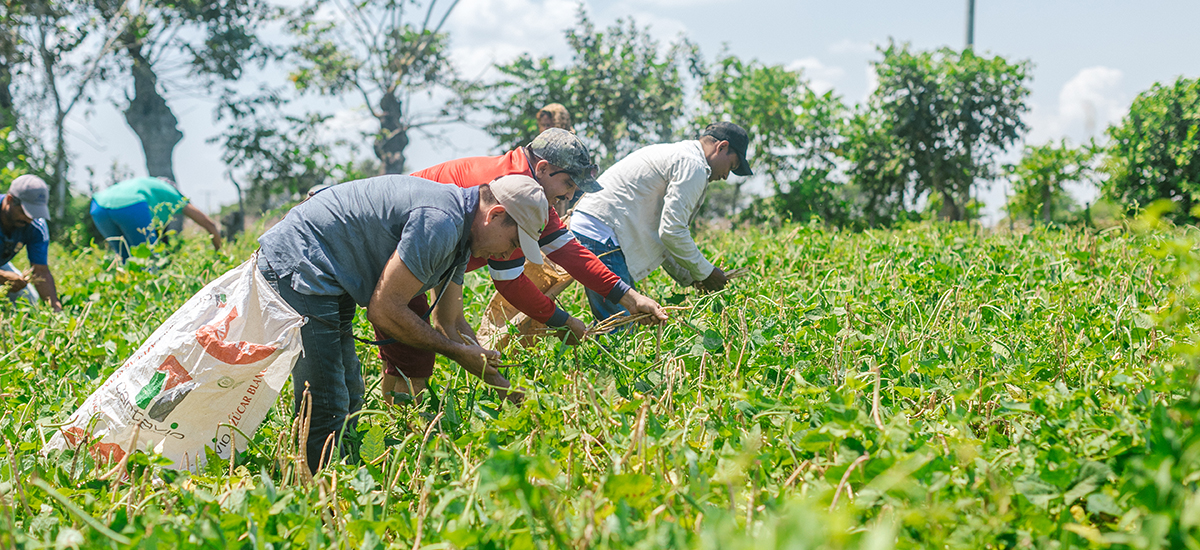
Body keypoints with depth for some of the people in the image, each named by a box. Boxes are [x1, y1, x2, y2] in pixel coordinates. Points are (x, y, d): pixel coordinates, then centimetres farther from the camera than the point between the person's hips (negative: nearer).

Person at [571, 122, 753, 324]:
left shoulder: (674, 154, 24)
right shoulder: (694, 166, -8)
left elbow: (661, 235, 25)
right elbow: (672, 232, -15)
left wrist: (690, 279, 20)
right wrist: (705, 272, -1)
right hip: (602, 238, -11)